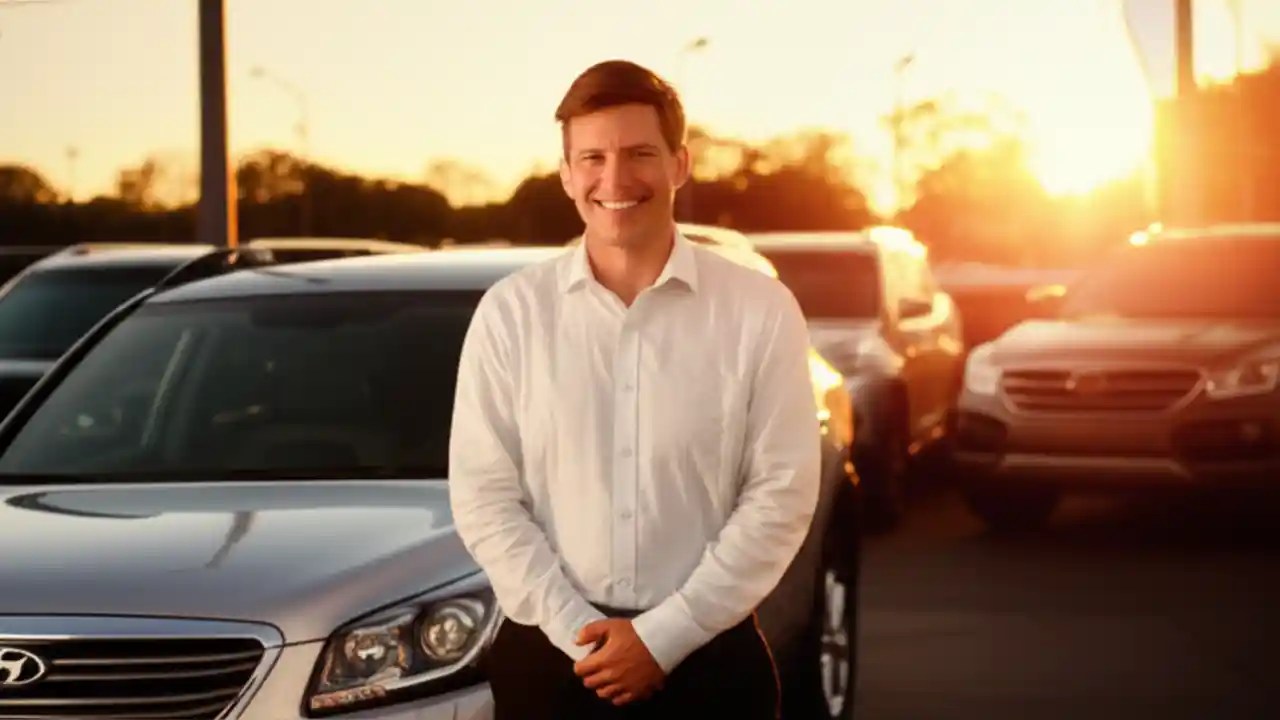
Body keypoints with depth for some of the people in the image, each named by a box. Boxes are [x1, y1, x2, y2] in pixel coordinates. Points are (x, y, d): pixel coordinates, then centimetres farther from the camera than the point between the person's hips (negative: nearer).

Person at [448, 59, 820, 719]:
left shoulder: (759, 310, -3)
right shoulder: (510, 312, -1)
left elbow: (781, 493, -6)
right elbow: (484, 497, -2)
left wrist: (663, 634, -11)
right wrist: (576, 632, -10)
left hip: (707, 656, -1)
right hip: (549, 654, 1)